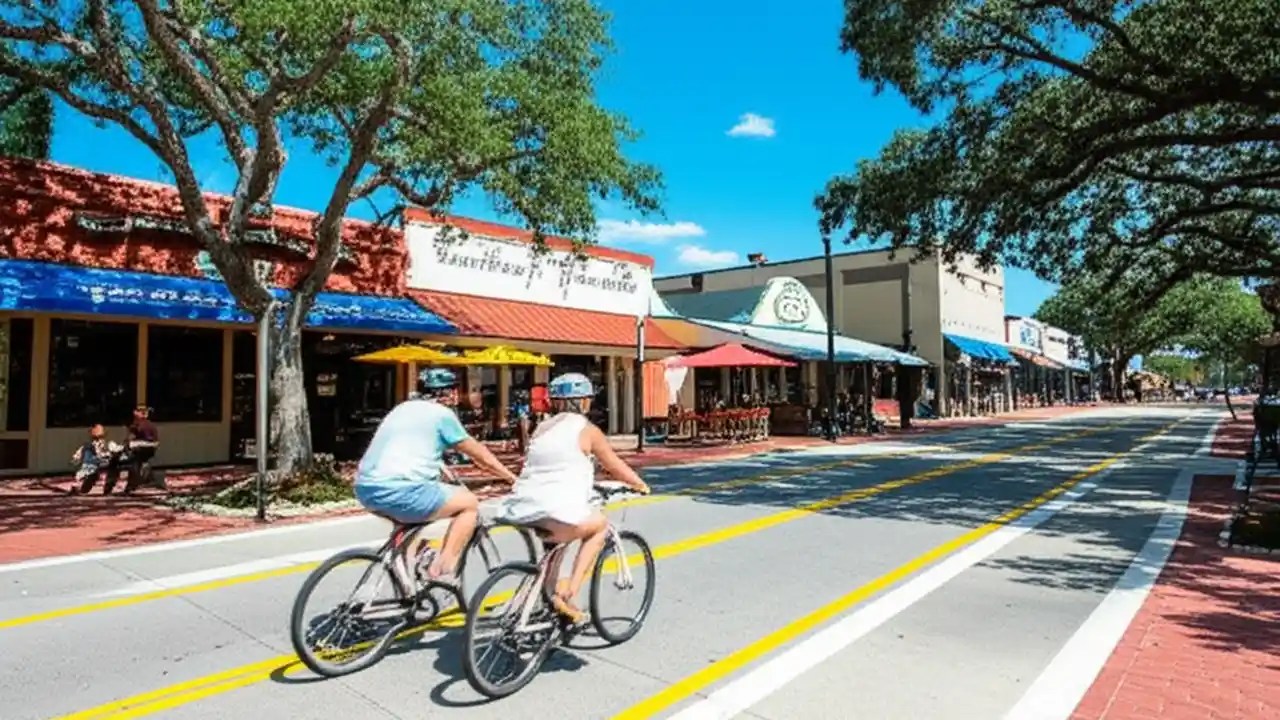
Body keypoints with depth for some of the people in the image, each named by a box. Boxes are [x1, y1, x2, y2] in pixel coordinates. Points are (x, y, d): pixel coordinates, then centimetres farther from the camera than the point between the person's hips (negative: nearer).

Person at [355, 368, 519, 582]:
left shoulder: (404, 408, 24)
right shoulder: (441, 413, 1)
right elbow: (480, 455, 7)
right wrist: (512, 477, 19)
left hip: (366, 488, 9)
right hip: (397, 491, -9)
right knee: (469, 503, 6)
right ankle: (442, 570, 2)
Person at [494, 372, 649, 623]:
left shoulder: (542, 428, 19)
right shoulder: (587, 429, 3)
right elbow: (616, 467, 11)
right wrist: (640, 484, 30)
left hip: (521, 509, 7)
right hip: (559, 512, -6)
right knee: (599, 525, 20)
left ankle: (549, 596, 31)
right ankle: (567, 593, 9)